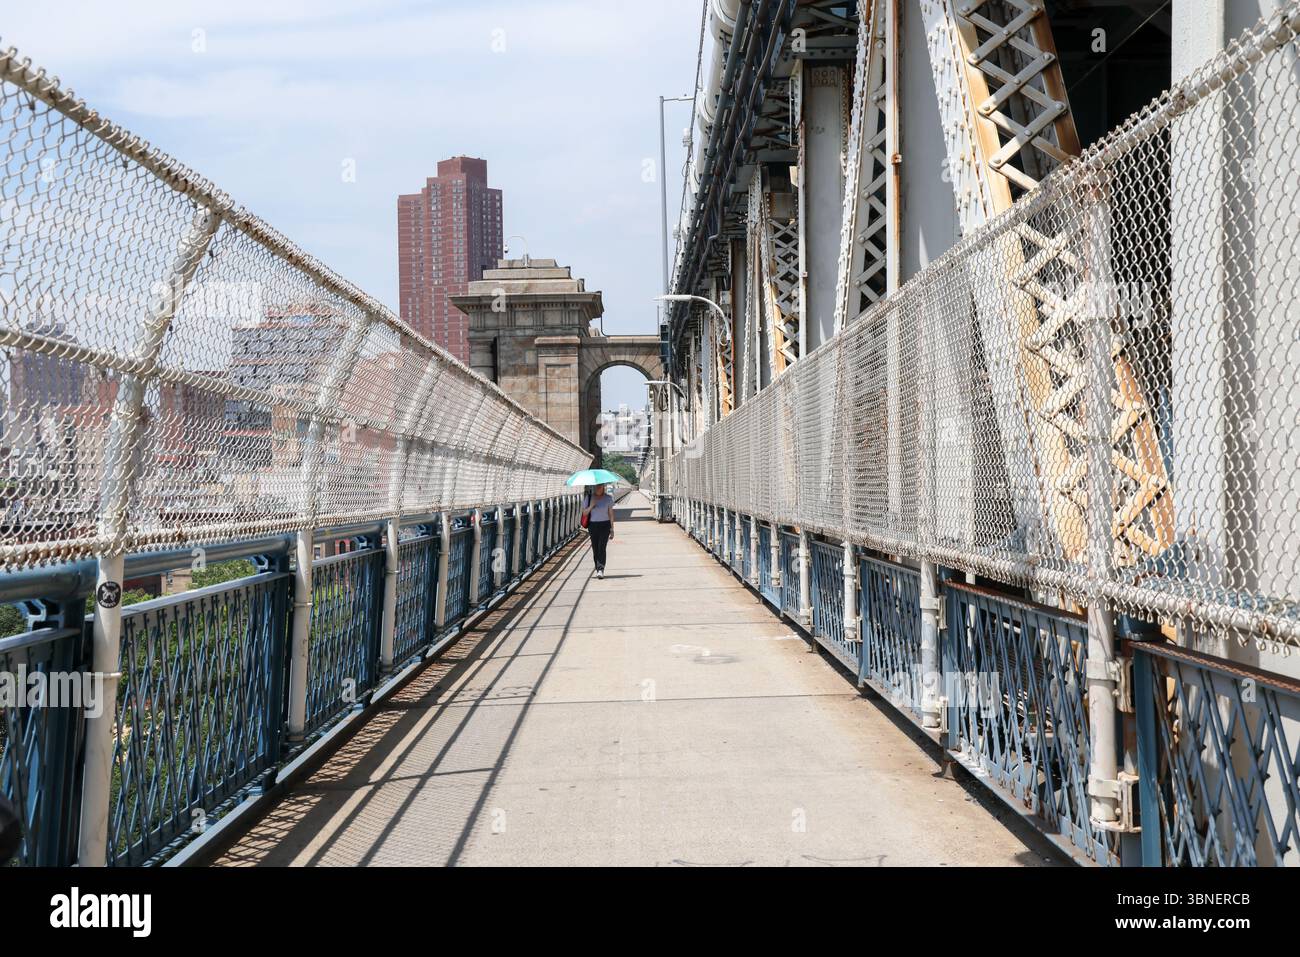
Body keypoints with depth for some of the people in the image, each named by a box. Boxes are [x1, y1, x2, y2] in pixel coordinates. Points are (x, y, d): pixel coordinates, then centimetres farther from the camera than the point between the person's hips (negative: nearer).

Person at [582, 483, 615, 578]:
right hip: (593, 525, 2)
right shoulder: (589, 498, 4)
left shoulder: (608, 498, 2)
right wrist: (591, 505, -16)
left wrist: (612, 529, 3)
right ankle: (597, 569, 14)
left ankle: (601, 570, -20)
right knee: (595, 548, 4)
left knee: (602, 547, -14)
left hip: (604, 525, -2)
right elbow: (584, 513, 2)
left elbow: (611, 514, 5)